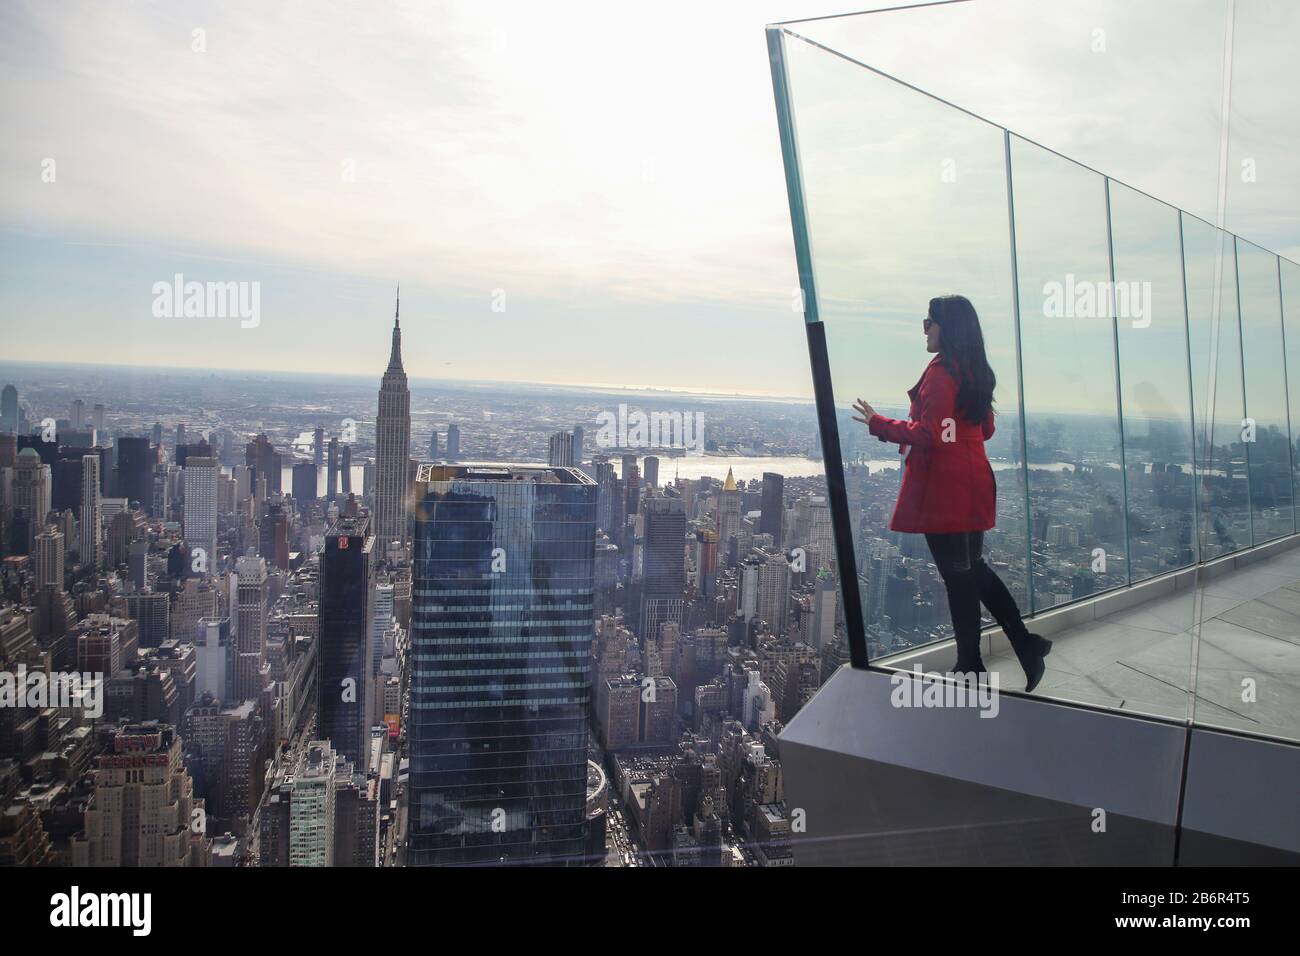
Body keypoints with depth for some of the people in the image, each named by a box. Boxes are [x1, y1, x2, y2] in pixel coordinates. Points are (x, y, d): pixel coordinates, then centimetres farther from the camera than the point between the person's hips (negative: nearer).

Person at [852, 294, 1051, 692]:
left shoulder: (941, 371, -15)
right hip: (974, 484, 9)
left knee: (957, 575, 0)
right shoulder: (976, 371, 13)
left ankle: (970, 666, 10)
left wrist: (878, 424, -10)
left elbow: (927, 435, -20)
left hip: (944, 488, -9)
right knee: (973, 568, 18)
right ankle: (1026, 643, 18)